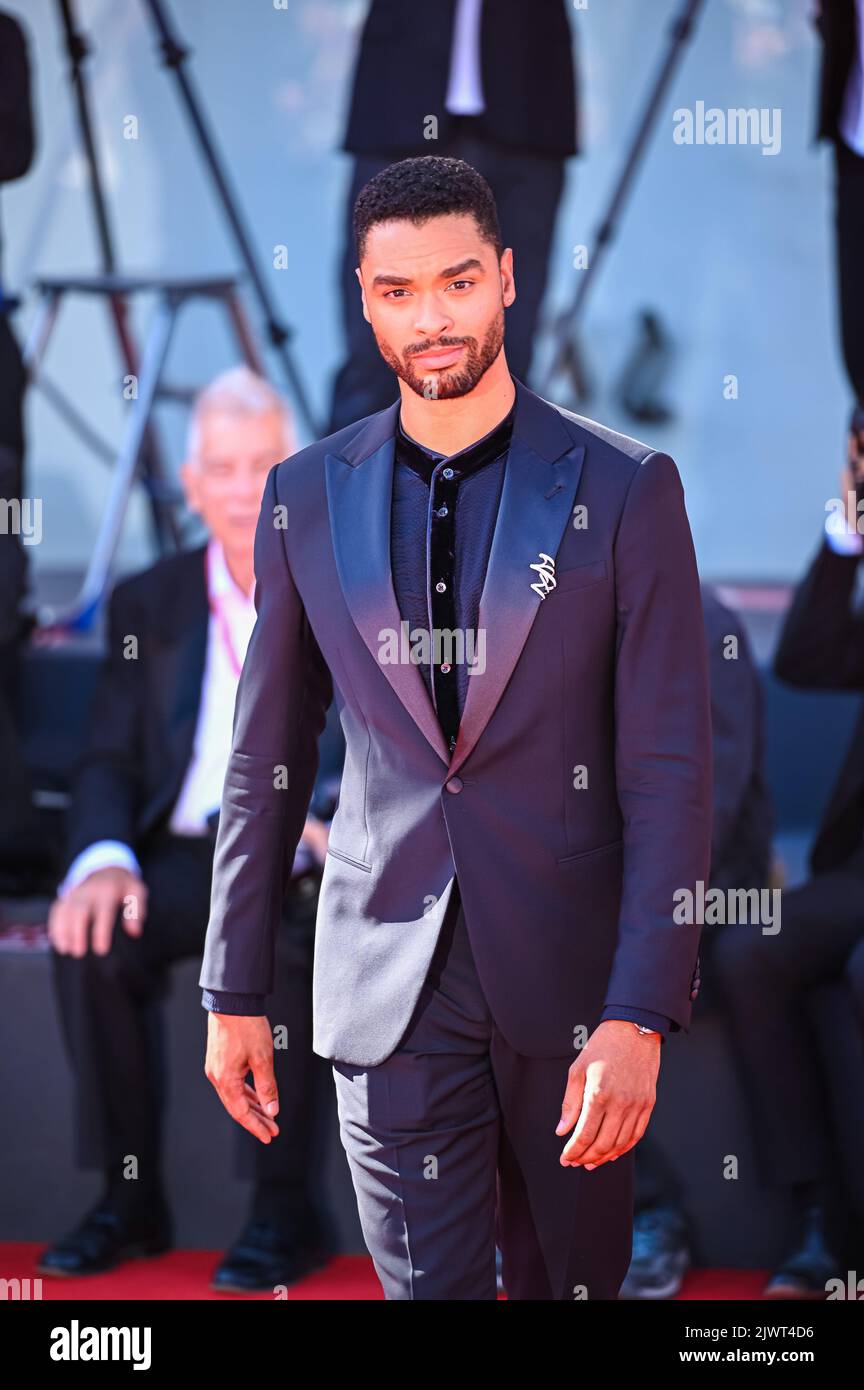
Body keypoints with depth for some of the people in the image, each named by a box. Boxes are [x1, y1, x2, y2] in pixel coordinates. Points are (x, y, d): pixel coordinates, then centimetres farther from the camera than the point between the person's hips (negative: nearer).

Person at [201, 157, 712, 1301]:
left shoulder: (624, 490, -3)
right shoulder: (307, 497, 5)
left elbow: (670, 771, -6)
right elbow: (267, 762, 11)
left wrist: (641, 1014, -14)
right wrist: (234, 991, 9)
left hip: (571, 986, -1)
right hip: (389, 985, 1)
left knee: (571, 1281, 12)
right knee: (428, 1286, -4)